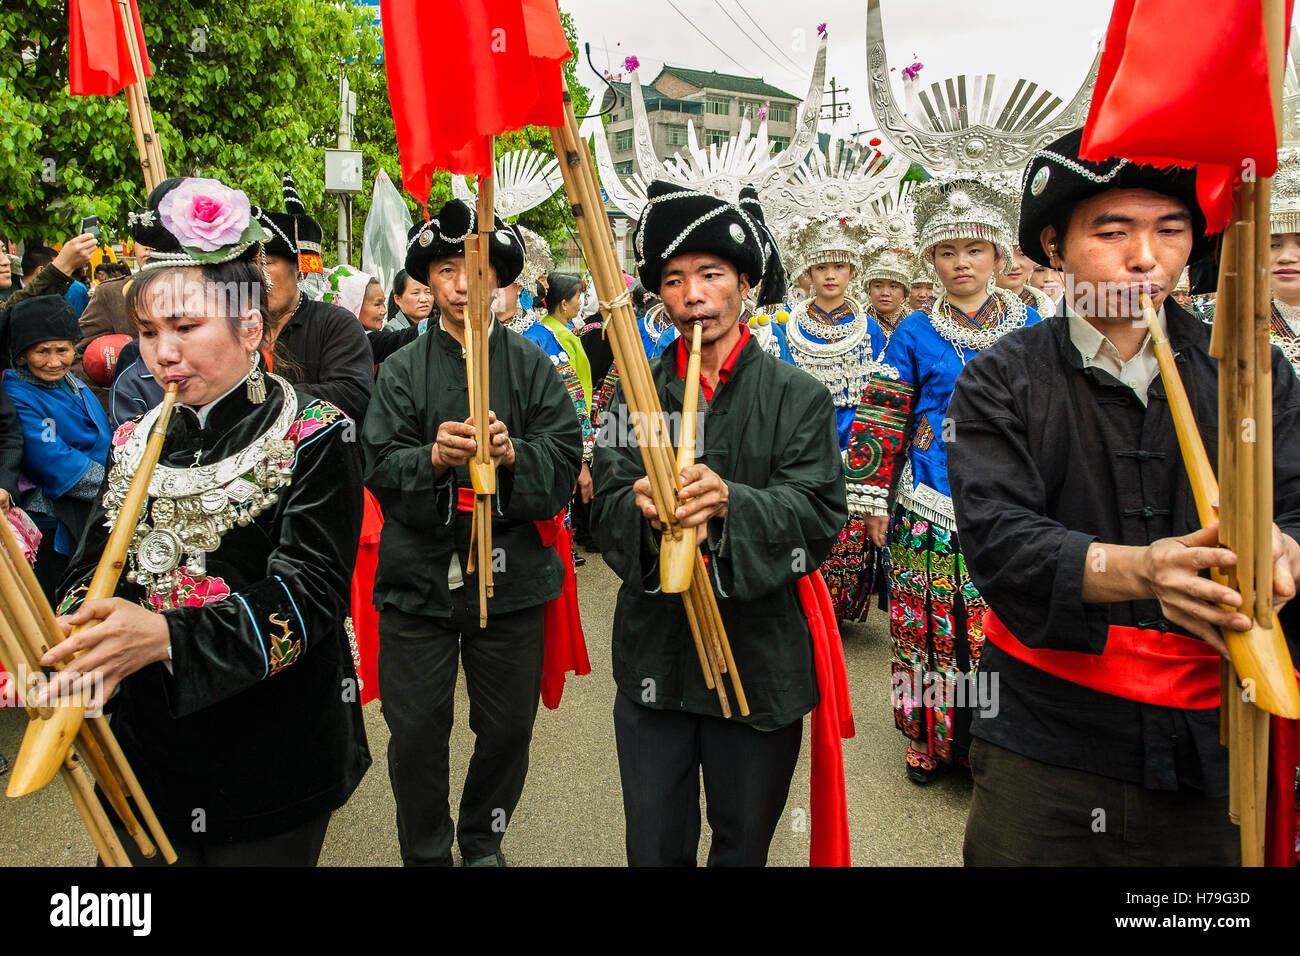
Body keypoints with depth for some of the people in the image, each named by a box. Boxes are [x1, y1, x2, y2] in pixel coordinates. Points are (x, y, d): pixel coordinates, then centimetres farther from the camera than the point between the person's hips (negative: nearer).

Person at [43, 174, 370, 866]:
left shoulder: (312, 434, -12)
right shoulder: (133, 441, 6)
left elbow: (309, 591, -21)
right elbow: (92, 569, 5)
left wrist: (165, 636, -35)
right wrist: (69, 652, -17)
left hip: (275, 756, -4)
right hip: (148, 750, 5)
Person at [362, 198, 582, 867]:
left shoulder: (531, 363, 4)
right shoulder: (401, 371, 4)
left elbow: (565, 456, -3)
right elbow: (380, 468, -5)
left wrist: (513, 453, -22)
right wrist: (433, 458, -24)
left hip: (511, 573, 1)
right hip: (419, 577, 0)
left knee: (508, 726, 12)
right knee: (416, 733, 7)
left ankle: (483, 842, 39)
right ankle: (426, 854, 32)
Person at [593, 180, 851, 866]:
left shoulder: (798, 397, -2)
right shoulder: (635, 394, 4)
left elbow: (820, 514, -12)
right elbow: (605, 505, -4)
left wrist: (730, 502, -30)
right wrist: (643, 508, -28)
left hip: (761, 658, -1)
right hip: (653, 655, 2)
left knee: (744, 843, 18)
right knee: (654, 849, 14)